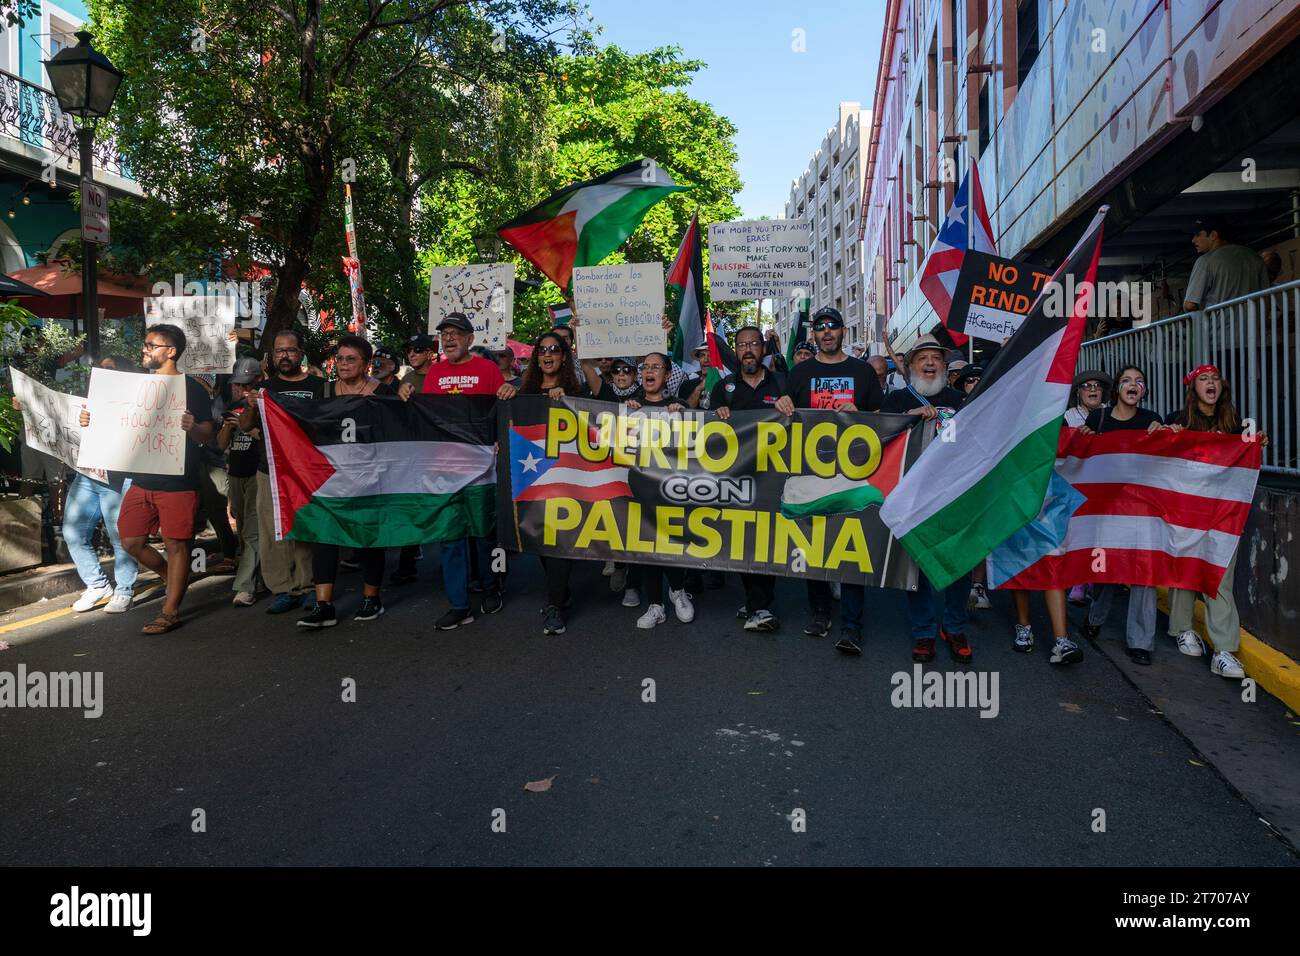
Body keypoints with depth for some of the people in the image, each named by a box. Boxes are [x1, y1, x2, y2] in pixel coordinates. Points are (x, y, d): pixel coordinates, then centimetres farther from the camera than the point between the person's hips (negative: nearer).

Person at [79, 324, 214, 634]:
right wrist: (91, 420, 0)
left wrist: (192, 427, -29)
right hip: (142, 479, 6)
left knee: (176, 544, -1)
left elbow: (207, 436, -7)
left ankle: (170, 611, 8)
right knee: (131, 542, 7)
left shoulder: (192, 389, -4)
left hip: (178, 482, -6)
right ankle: (175, 579, 30)